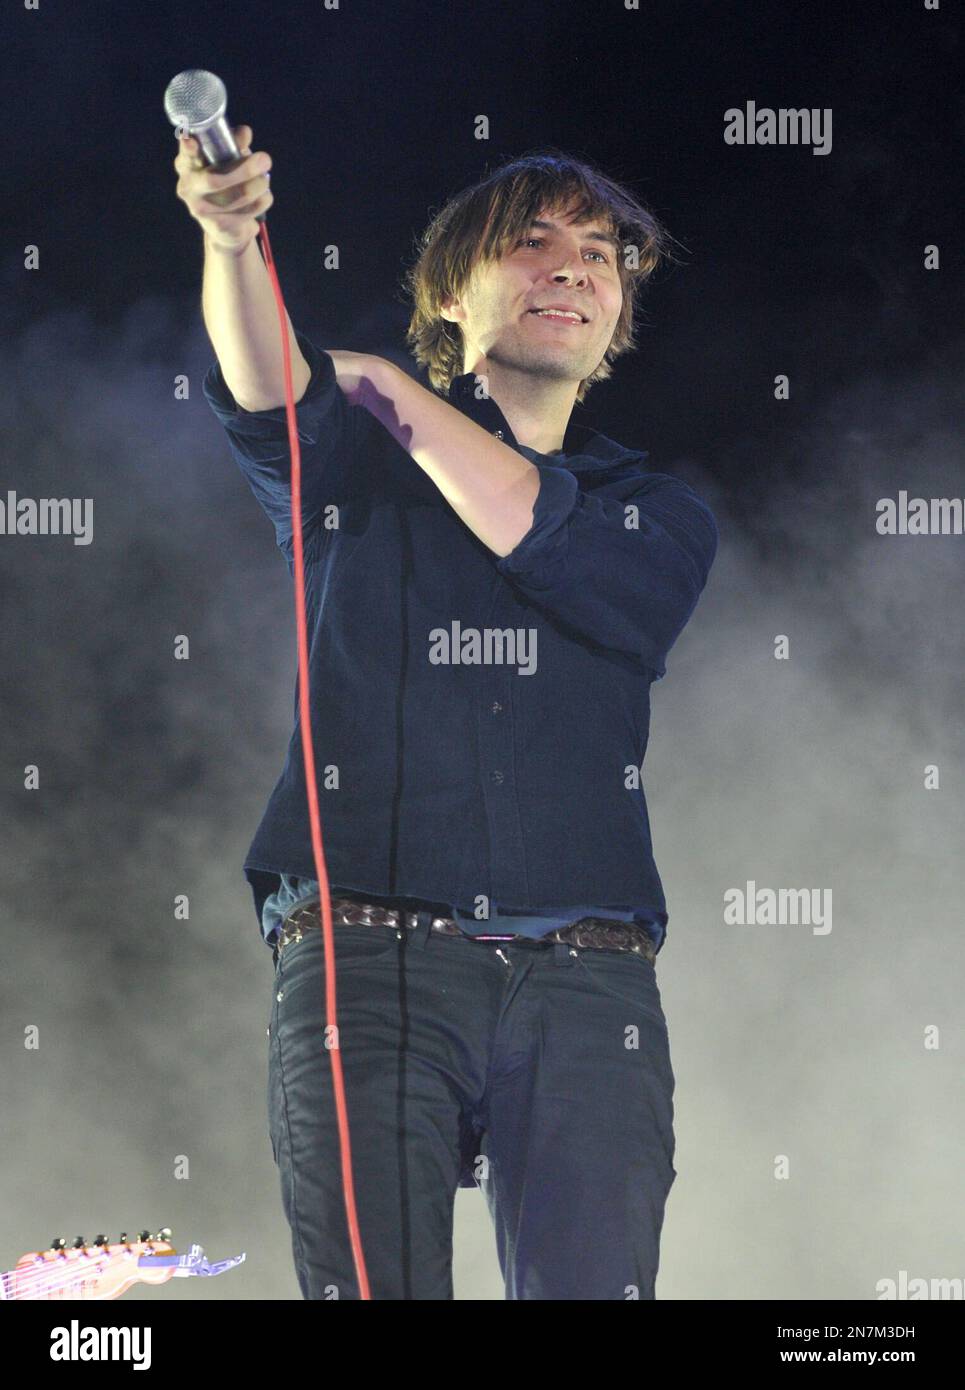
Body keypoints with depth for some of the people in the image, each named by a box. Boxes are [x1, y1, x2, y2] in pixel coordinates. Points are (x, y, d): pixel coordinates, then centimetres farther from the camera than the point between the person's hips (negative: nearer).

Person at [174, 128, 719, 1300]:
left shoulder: (661, 517, 19)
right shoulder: (351, 461, 15)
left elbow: (539, 539, -3)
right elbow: (266, 397, -8)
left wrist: (380, 382, 6)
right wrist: (230, 241, -29)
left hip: (584, 982, 2)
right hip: (365, 953, -1)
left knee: (593, 1284, -10)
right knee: (372, 1287, -11)